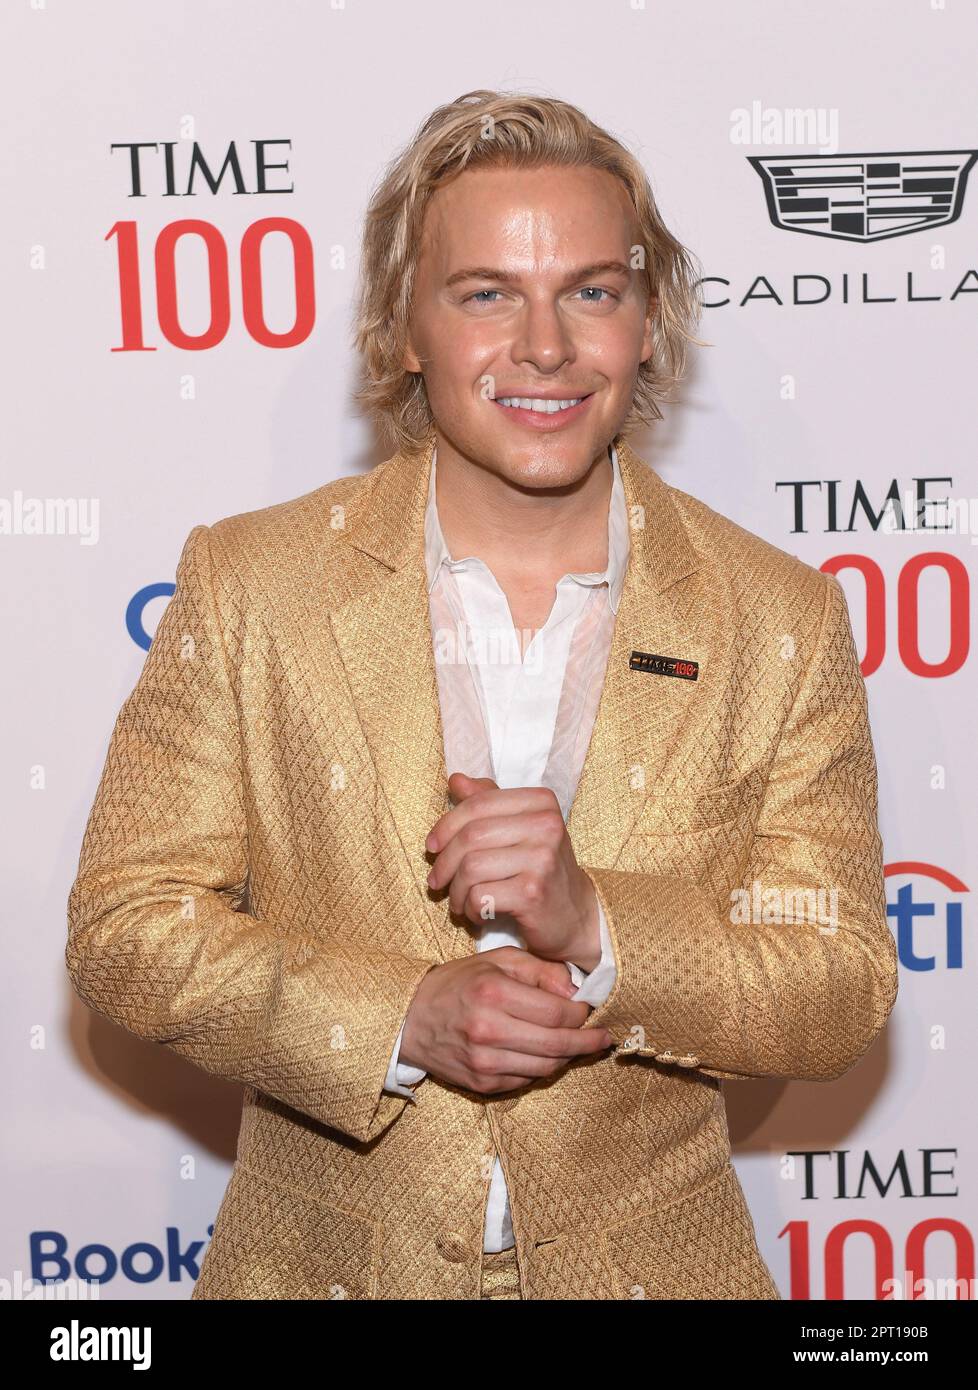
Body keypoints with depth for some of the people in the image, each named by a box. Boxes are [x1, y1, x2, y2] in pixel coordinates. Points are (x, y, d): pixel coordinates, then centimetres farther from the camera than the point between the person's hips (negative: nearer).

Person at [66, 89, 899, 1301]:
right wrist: (401, 1018, -22)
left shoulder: (783, 621, -7)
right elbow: (123, 926, -7)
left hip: (650, 1260, 1)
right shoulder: (249, 580, -8)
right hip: (320, 1260, 0)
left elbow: (843, 997, -7)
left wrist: (594, 924, -24)